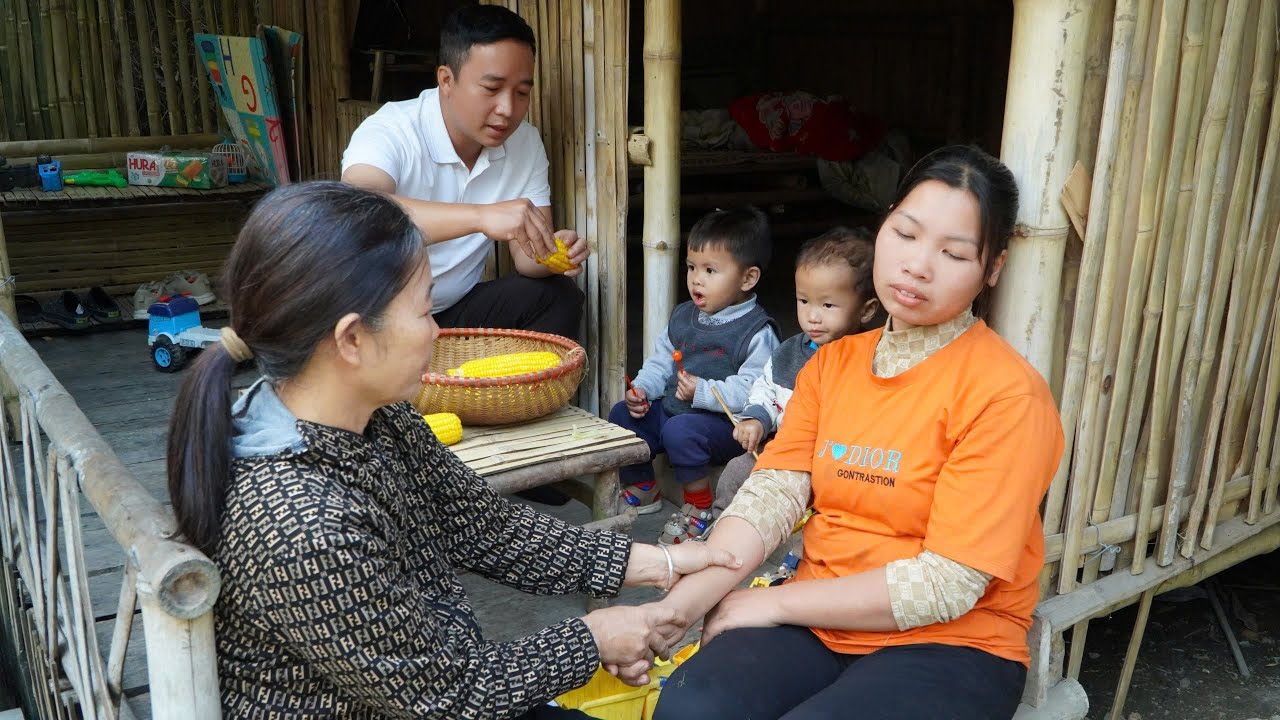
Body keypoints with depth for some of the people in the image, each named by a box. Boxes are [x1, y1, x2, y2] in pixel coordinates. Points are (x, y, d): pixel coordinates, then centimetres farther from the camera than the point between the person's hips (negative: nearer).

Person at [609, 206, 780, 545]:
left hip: (724, 424, -8)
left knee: (680, 430, -33)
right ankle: (642, 487, 18)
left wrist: (704, 392, -33)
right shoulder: (682, 316, 10)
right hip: (670, 409, 8)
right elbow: (660, 361, 15)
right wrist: (642, 389, -4)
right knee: (621, 415, -2)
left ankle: (698, 505, -9)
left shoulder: (757, 332, -15)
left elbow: (751, 390, -24)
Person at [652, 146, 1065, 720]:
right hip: (819, 623, 5)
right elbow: (769, 497, -4)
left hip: (950, 647, -4)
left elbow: (946, 586, -17)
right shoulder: (832, 362, 6)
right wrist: (675, 607, -19)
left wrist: (773, 602, -12)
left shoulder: (1006, 394, -13)